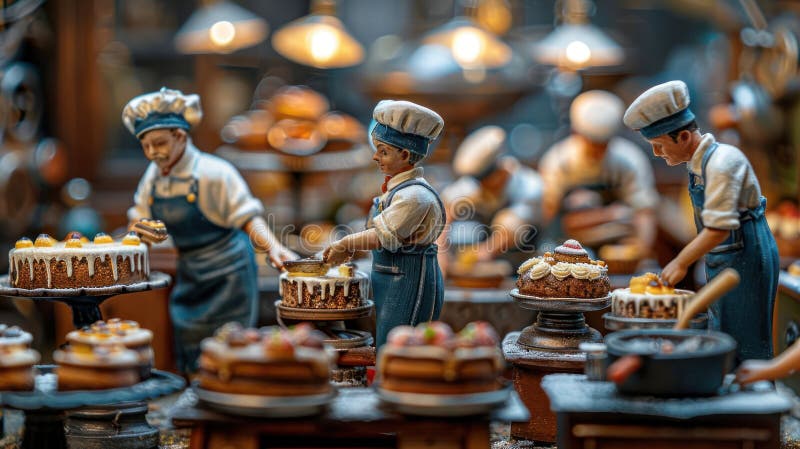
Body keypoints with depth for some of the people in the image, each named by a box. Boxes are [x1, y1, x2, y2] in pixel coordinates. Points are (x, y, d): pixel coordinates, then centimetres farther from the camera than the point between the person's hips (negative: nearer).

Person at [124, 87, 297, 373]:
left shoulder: (212, 172, -18)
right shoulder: (154, 176, 3)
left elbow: (248, 218, -19)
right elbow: (138, 220, 10)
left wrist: (273, 247, -37)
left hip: (226, 275, -7)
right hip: (189, 279, 7)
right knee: (188, 361, 10)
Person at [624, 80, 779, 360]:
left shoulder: (722, 161, -20)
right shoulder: (698, 162, 9)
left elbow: (719, 228, -27)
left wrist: (680, 263, -21)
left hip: (745, 259, -10)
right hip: (722, 263, 10)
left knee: (745, 346, -4)